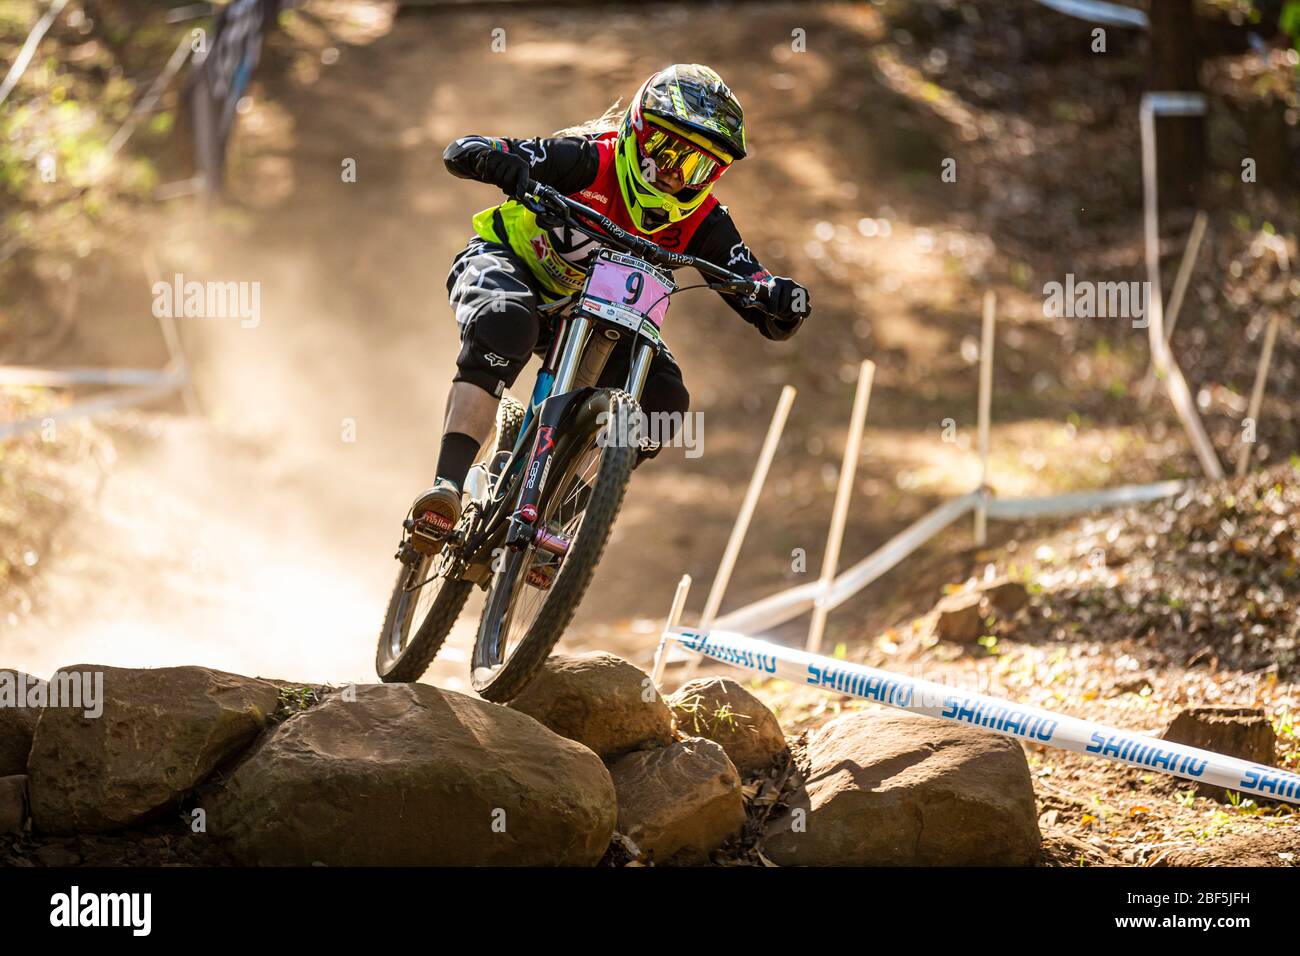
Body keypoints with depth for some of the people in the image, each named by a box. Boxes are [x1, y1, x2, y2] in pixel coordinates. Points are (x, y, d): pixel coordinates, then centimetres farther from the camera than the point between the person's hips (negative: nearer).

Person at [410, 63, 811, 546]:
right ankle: (448, 484, -43)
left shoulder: (700, 221, -15)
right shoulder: (590, 160, -26)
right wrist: (502, 161, -55)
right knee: (508, 324, -40)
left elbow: (767, 316, -16)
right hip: (510, 263, -5)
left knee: (662, 399, -17)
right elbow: (461, 151, -31)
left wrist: (781, 299, -41)